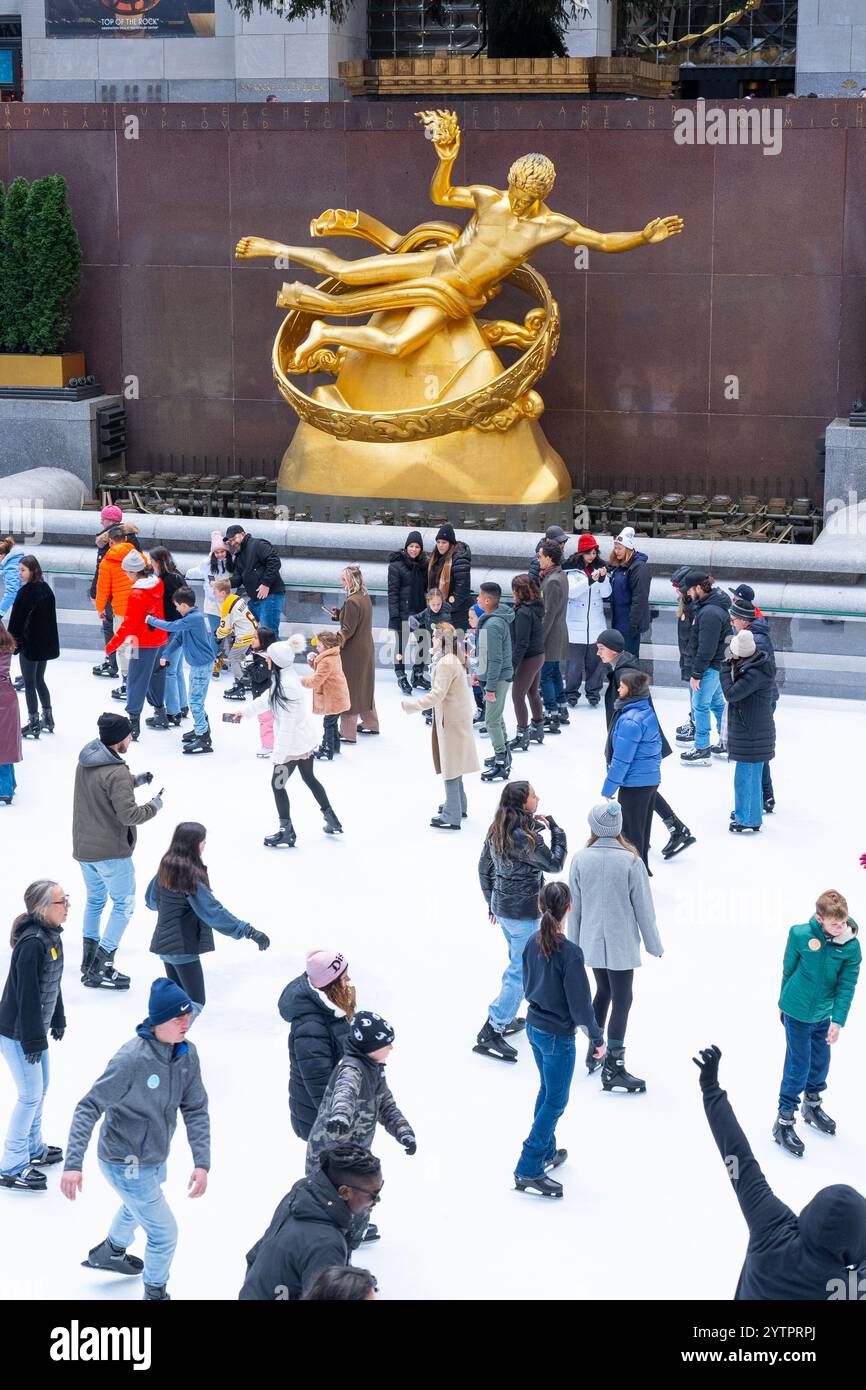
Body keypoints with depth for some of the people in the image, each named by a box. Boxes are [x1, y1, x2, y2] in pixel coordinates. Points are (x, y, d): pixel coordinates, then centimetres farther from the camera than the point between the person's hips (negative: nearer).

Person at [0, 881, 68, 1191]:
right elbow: (27, 994, -25)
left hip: (35, 1026, 9)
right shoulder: (32, 943, -27)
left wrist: (57, 1020, 20)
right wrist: (33, 1039, -21)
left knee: (40, 1087, 20)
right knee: (30, 1095, -2)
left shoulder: (51, 935, 3)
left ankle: (33, 1148, 38)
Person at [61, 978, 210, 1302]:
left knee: (137, 1208, 34)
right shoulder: (132, 1059, -32)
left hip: (155, 1158, 8)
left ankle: (110, 1252, 62)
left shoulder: (187, 1054, -11)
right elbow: (89, 1108, -28)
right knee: (164, 1232, 4)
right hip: (126, 1164, -8)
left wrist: (202, 1162, -16)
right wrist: (73, 1164, -33)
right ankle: (155, 1293, 29)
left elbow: (195, 1110, -7)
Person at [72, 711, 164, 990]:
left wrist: (134, 781, 12)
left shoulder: (85, 760, 1)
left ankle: (89, 960, 31)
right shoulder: (116, 773, -25)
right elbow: (129, 815, -26)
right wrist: (153, 806, -9)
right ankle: (99, 969, 2)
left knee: (95, 899, 24)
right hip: (111, 851, -8)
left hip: (83, 847, 8)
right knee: (124, 905, 5)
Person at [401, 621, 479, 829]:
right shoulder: (453, 660, 10)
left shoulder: (446, 664, -22)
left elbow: (436, 695, -26)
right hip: (457, 718, 10)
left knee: (450, 767, -4)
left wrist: (409, 705, -24)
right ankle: (458, 805, 35)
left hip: (451, 720, -10)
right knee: (452, 764, 22)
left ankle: (451, 817, 0)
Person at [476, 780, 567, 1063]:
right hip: (524, 912, -9)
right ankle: (491, 1032, -1)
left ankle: (506, 1019, 33)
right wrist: (556, 831, -3)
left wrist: (492, 901, 22)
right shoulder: (525, 838, -25)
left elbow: (484, 868, 11)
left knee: (519, 963, 24)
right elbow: (554, 864, -13)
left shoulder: (497, 831, 2)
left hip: (502, 905, 9)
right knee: (522, 971, 0)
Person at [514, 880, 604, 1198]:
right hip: (558, 1037, -7)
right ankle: (528, 1171, 4)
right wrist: (597, 1038, -7)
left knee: (546, 1091, 24)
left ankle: (546, 1152, 38)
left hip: (533, 1026, 7)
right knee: (556, 1101, 4)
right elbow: (580, 1003, -19)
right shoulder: (570, 953, -25)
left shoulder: (532, 943, -4)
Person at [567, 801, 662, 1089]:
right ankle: (613, 1067, 7)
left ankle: (594, 1051, 33)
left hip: (591, 943, 4)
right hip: (621, 945, -4)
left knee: (603, 992, 24)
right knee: (622, 1000, 5)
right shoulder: (631, 861, -17)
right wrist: (654, 944, 3)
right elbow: (643, 907, -10)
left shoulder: (580, 859, -8)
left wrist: (574, 944, 13)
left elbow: (574, 906, 0)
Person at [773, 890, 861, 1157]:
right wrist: (783, 1003, 7)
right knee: (798, 1066, -1)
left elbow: (847, 986, -11)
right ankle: (784, 1122, 11)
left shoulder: (851, 946, -15)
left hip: (823, 1015, 3)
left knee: (820, 1062, 19)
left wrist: (838, 1020, -16)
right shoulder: (800, 935, -20)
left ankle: (812, 1106, 44)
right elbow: (788, 970, -5)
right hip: (797, 1012, -3)